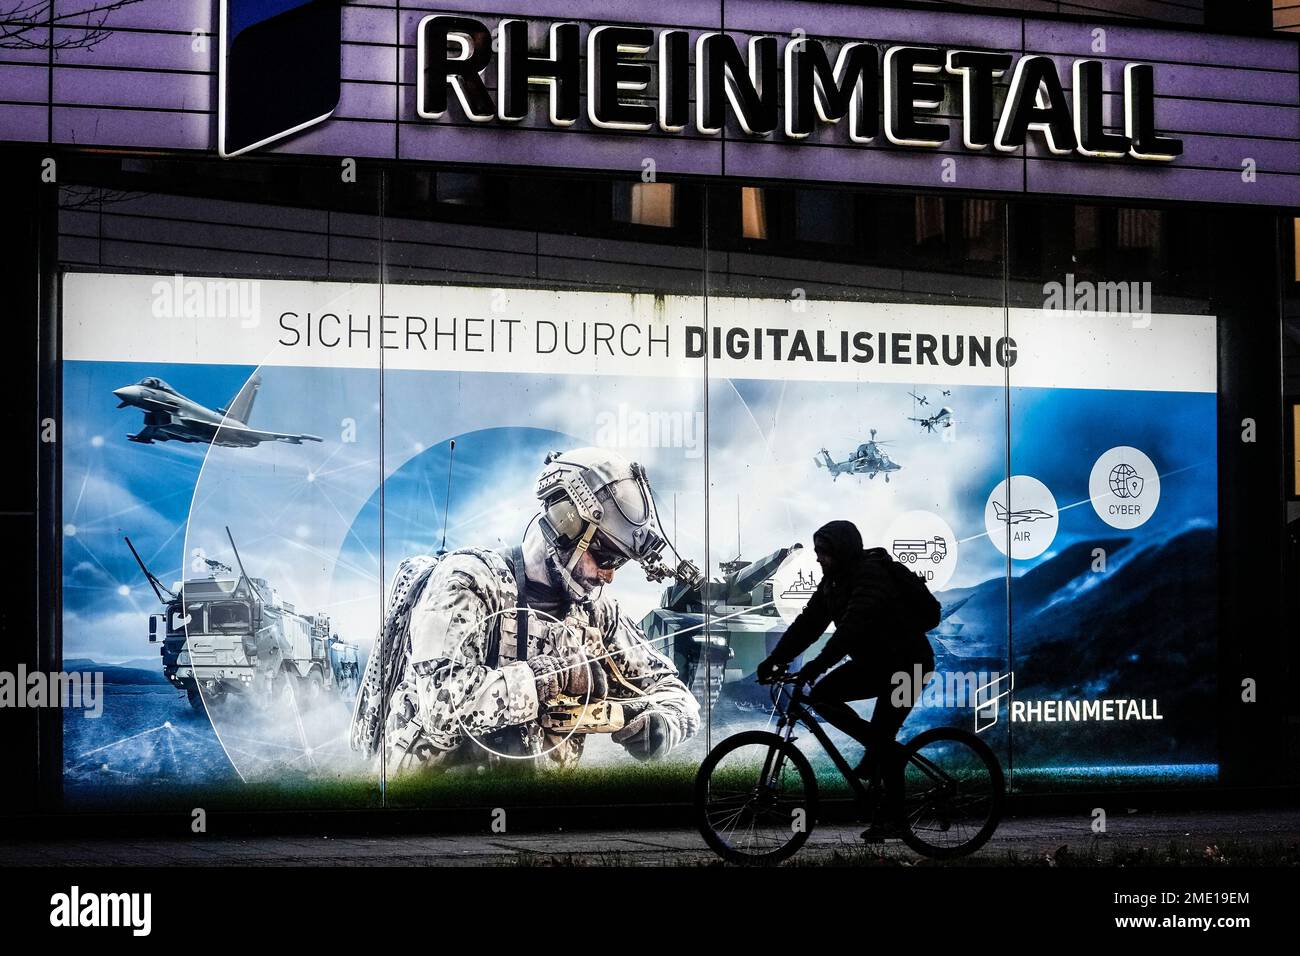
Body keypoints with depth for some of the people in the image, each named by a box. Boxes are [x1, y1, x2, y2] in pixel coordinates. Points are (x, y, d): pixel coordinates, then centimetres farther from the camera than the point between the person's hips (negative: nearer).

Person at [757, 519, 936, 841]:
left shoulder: (872, 574, -24)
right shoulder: (835, 580, 3)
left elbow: (853, 626, -36)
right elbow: (808, 622, 0)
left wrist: (818, 665, -44)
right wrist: (775, 659, -11)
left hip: (906, 662, -9)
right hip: (874, 661, 9)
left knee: (883, 736, -12)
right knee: (821, 696, -8)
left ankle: (893, 815, 0)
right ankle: (879, 746, 3)